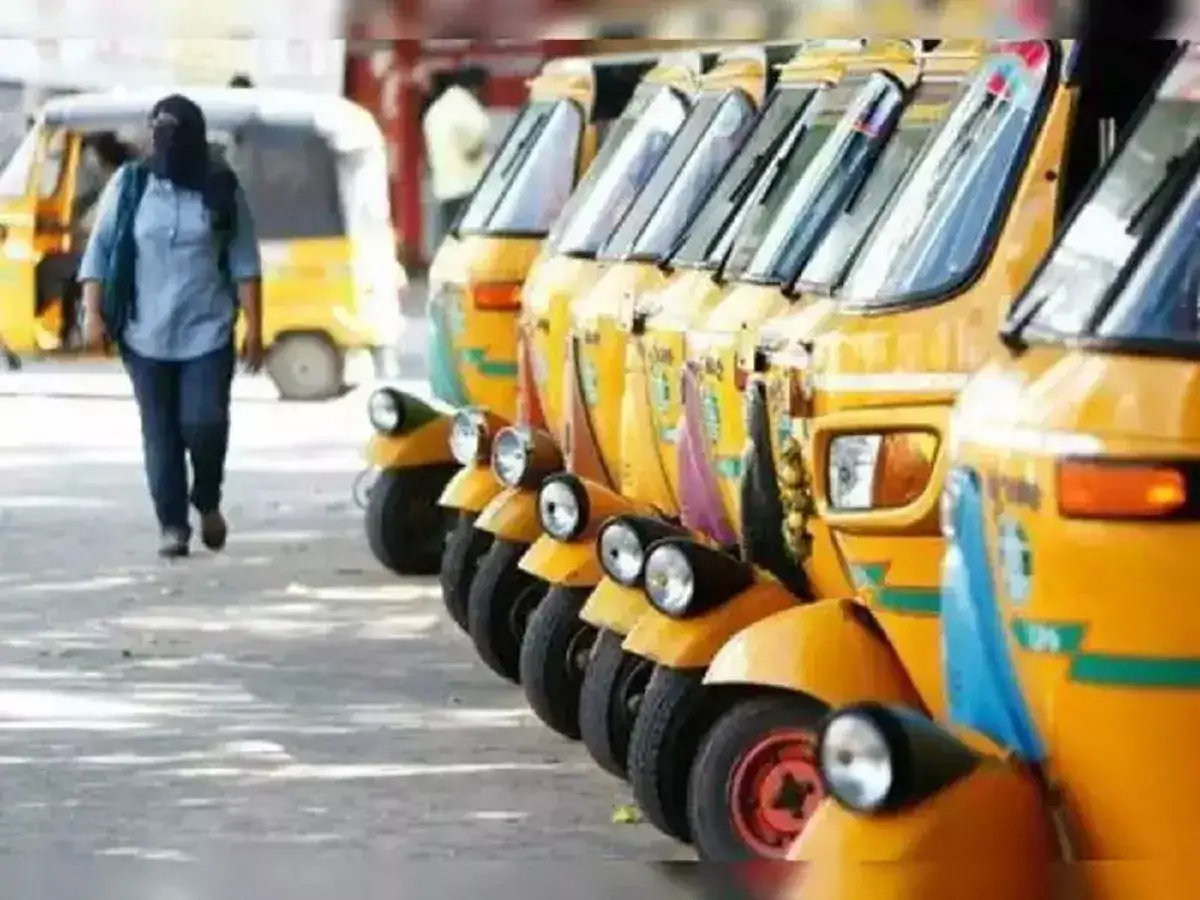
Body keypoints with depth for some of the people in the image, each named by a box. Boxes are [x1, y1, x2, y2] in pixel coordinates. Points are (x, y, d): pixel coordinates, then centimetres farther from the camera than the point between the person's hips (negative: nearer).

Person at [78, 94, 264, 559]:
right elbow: (99, 250, 4)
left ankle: (208, 501, 15)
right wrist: (94, 313, -5)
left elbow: (245, 261, 4)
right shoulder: (129, 185, 2)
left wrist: (254, 327, -1)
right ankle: (173, 525, 8)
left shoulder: (222, 189, 2)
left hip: (208, 331, -1)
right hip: (146, 334, 1)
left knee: (204, 422, -11)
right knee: (161, 433, 2)